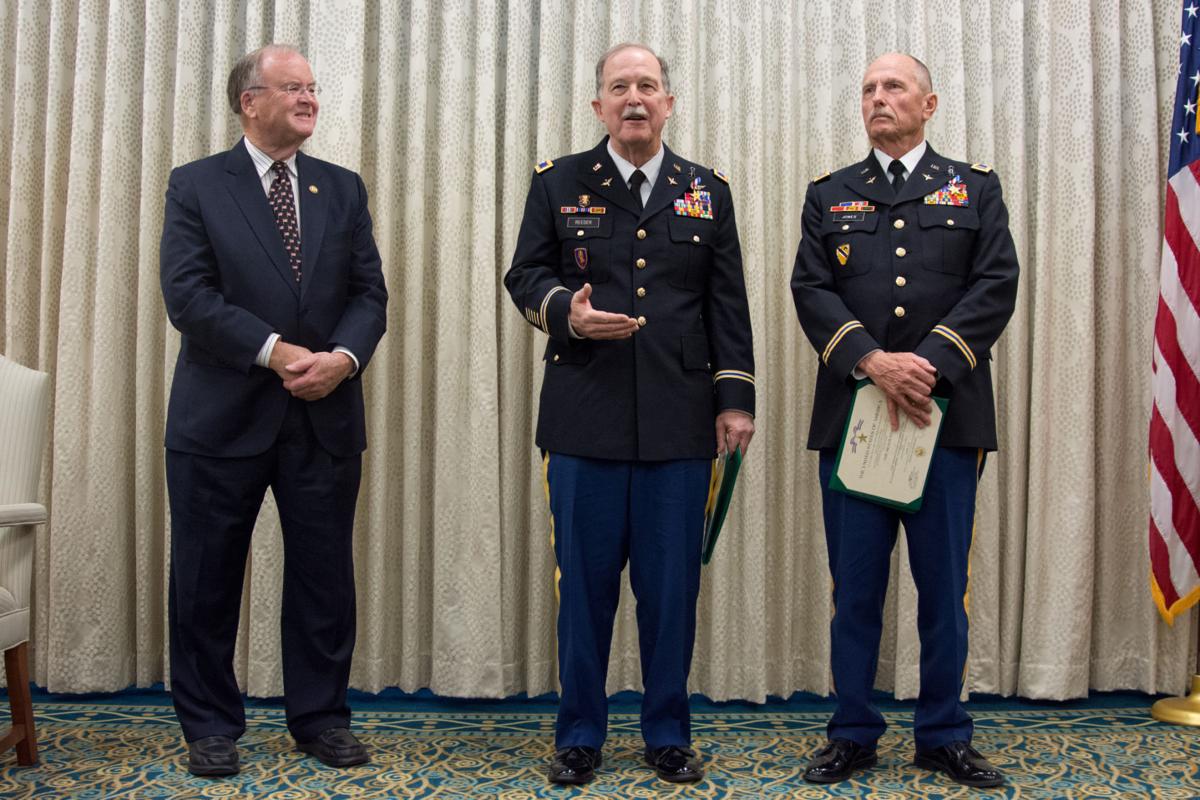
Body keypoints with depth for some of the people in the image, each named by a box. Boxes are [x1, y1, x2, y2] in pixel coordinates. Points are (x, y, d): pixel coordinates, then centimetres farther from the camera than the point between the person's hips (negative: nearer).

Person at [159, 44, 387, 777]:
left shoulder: (343, 188, 11)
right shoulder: (196, 185, 1)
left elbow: (370, 295, 5)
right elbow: (187, 295, -10)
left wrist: (343, 357, -14)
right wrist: (276, 352, -17)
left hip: (325, 416, 3)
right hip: (223, 415, -2)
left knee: (325, 577, 8)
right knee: (207, 579, 6)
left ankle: (322, 716, 23)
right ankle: (211, 725, 22)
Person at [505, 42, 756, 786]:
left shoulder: (708, 191, 11)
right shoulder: (558, 183, 8)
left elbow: (728, 304, 9)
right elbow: (525, 276, 7)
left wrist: (736, 398, 3)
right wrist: (565, 311, -15)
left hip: (680, 419, 1)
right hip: (585, 416, -1)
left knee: (672, 583, 5)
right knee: (585, 580, 5)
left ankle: (668, 733, 21)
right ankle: (580, 735, 20)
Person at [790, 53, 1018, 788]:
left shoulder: (976, 189, 11)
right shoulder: (830, 196, 13)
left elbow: (997, 285, -1)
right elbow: (812, 290, 1)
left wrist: (929, 364, -14)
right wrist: (873, 361, -14)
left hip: (946, 414, 0)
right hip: (851, 416, 1)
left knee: (945, 584, 6)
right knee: (855, 586, 5)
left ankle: (945, 735, 19)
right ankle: (853, 734, 17)